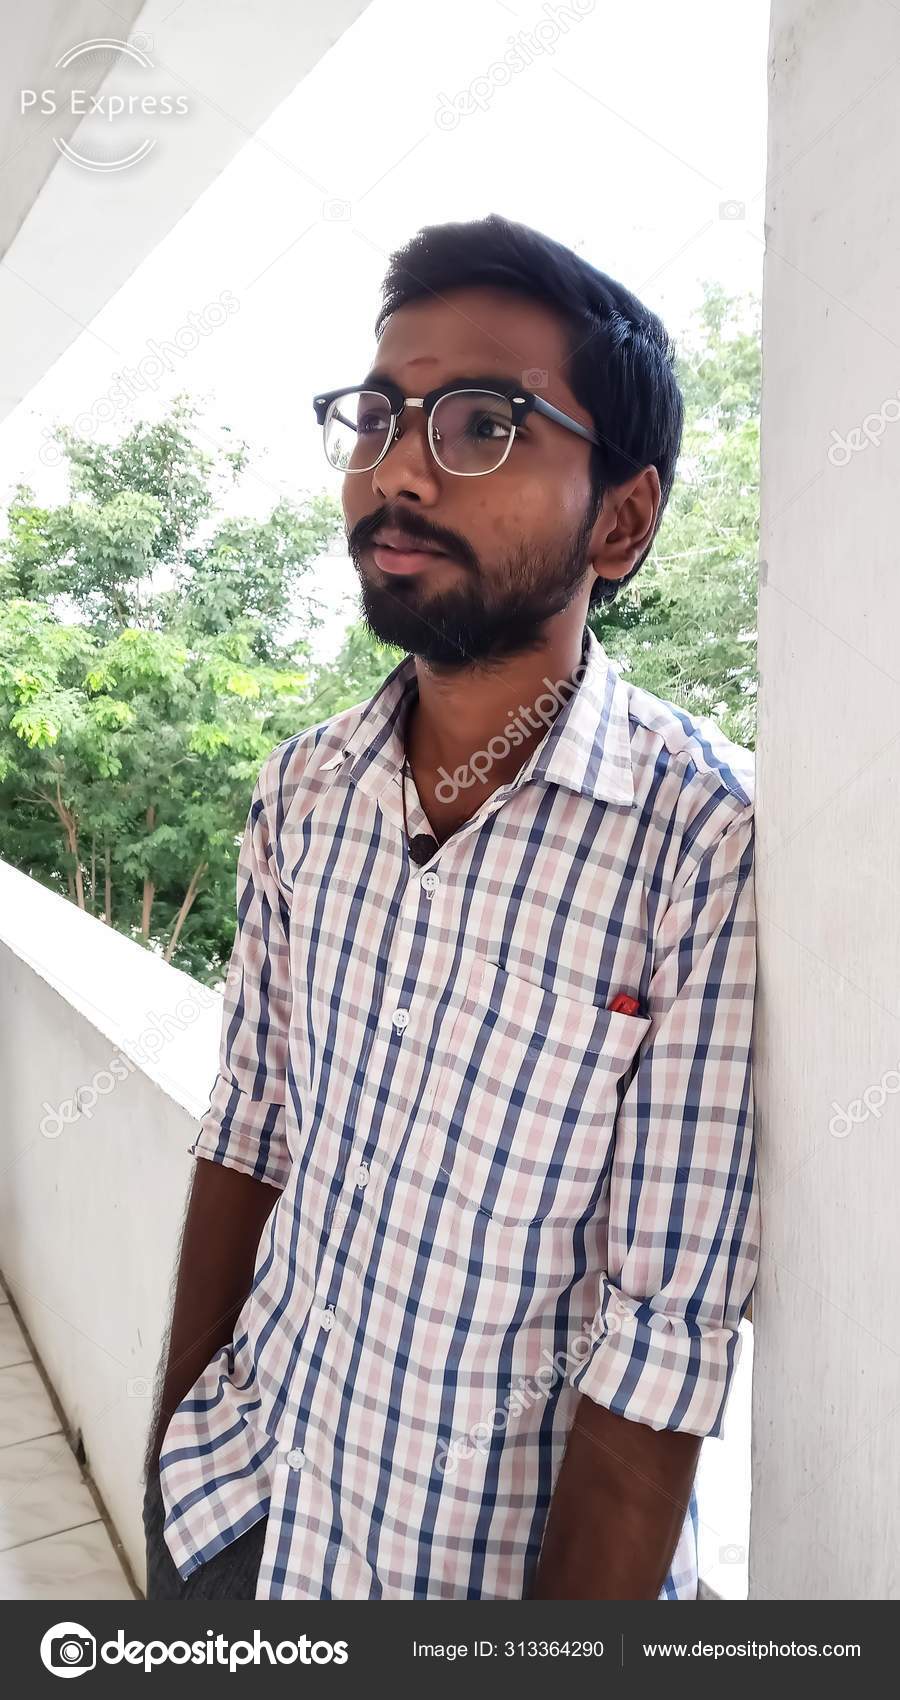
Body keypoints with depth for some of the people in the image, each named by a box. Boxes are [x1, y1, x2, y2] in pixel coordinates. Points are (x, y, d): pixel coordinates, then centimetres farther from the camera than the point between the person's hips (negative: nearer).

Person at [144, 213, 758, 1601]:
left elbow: (669, 1330, -20)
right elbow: (247, 1137, 2)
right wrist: (172, 1444, 6)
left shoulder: (710, 846, -24)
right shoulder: (304, 789, -6)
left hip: (494, 1552, -4)